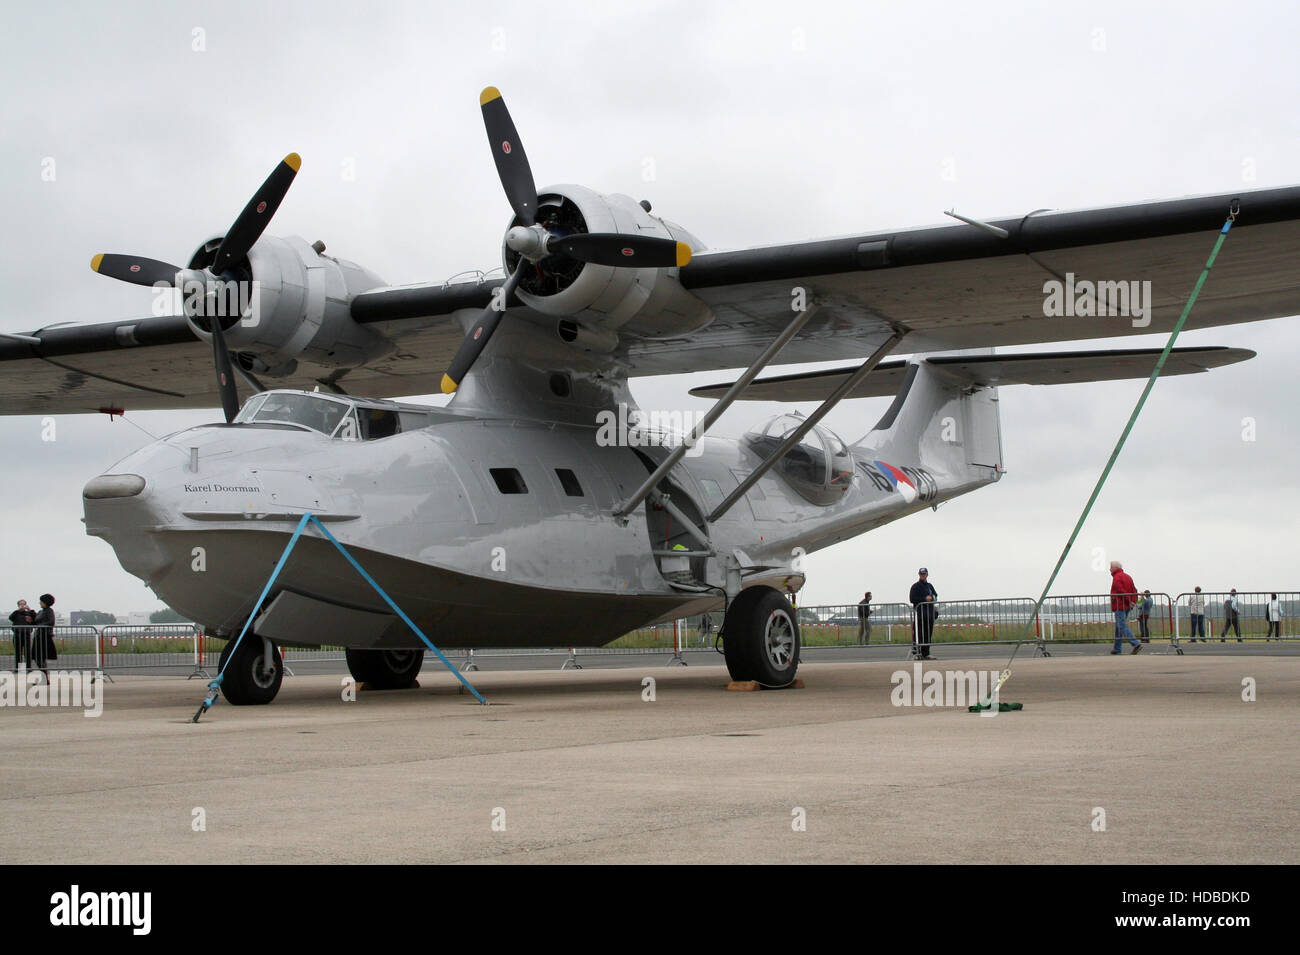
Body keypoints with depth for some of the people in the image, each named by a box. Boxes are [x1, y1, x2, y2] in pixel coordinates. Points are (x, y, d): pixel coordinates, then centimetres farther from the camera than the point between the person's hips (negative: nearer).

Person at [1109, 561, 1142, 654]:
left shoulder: (1117, 577, -9)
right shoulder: (1127, 577, 19)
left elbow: (1121, 591, -17)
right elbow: (1134, 590, 12)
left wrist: (1129, 601, -10)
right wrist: (1133, 601, 3)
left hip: (1119, 606, -9)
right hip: (1127, 607, 9)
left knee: (1122, 627, -11)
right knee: (1119, 627, 14)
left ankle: (1136, 644, -23)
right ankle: (1117, 649, 17)